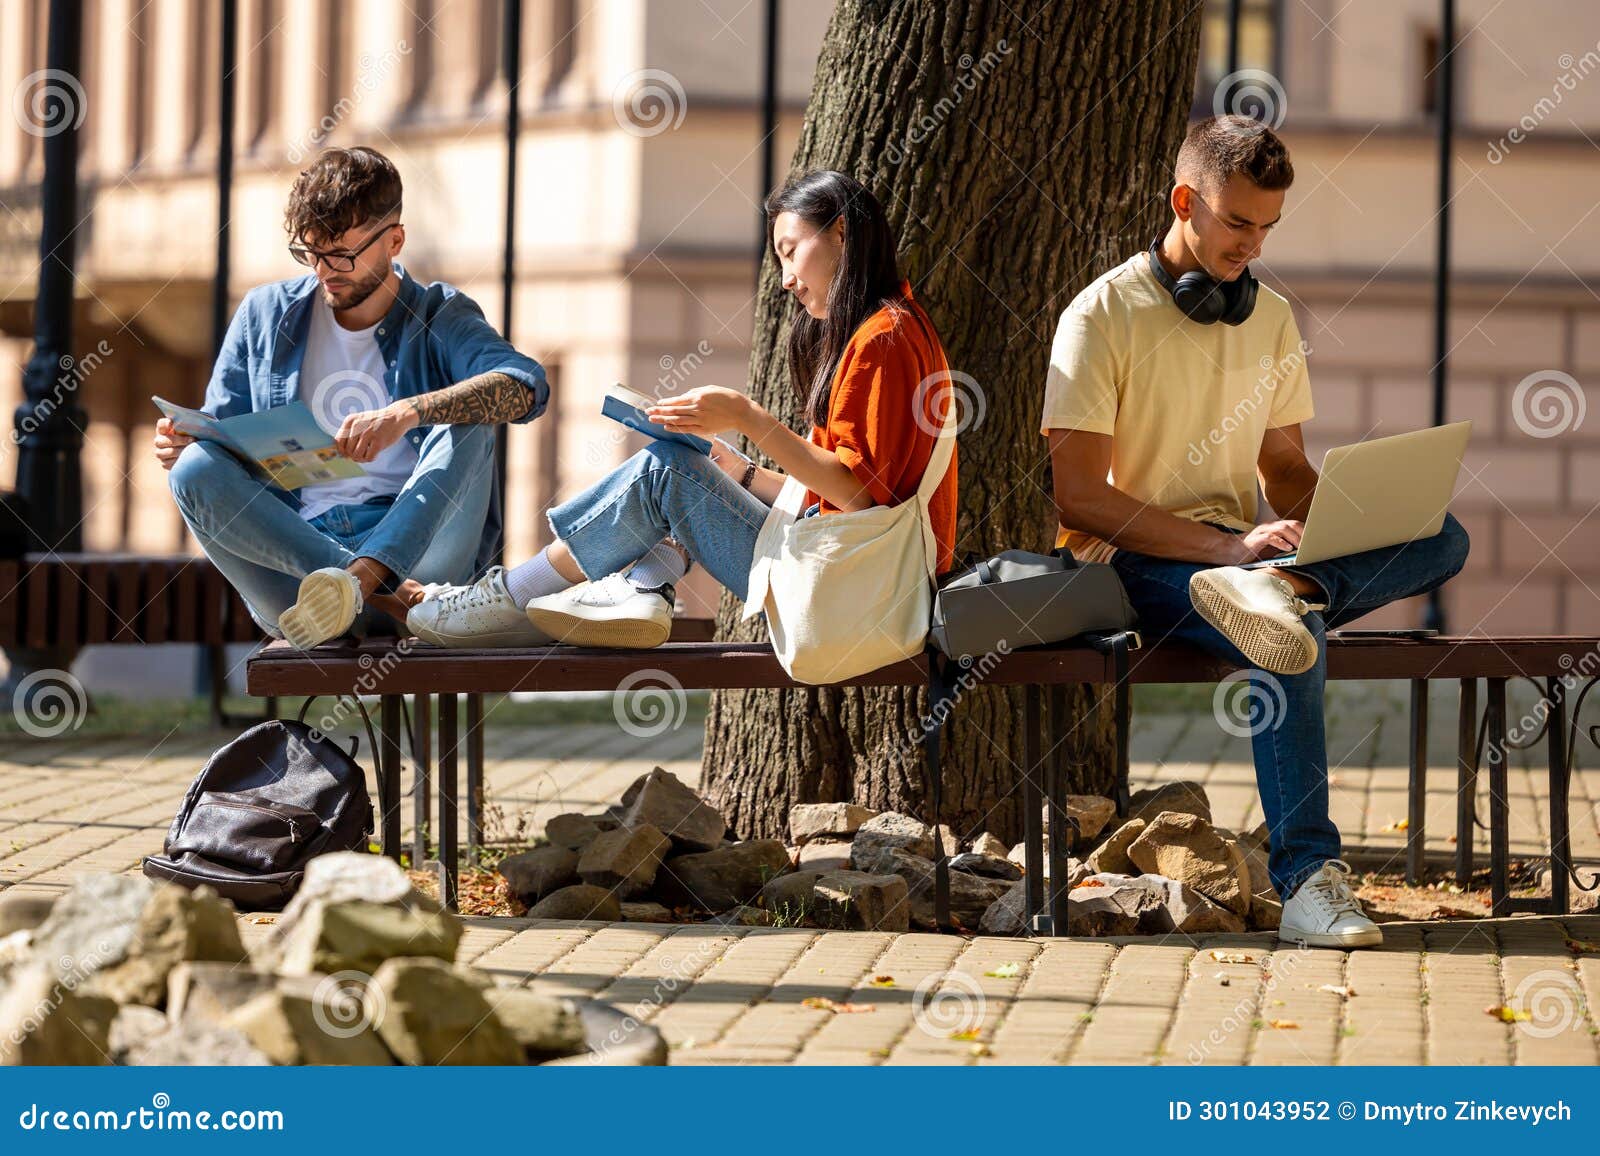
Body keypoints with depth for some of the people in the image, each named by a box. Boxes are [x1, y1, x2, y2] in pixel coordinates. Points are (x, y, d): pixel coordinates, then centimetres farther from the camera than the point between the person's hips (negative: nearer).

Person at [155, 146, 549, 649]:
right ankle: (387, 595, -39)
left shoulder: (440, 317, 6)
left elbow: (524, 386, -16)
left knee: (467, 422, -23)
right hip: (289, 546, 2)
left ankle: (356, 582, -46)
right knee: (195, 468, -23)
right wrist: (182, 447, -8)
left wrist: (409, 412, -31)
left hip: (412, 547, -2)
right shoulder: (265, 314, 15)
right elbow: (222, 436, 17)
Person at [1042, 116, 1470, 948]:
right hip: (1133, 563, -6)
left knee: (1442, 536, -18)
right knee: (1294, 635, -37)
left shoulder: (1271, 319, 14)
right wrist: (1228, 546, -23)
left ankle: (1273, 591, -41)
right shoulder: (1104, 315, -6)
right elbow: (1079, 498, -13)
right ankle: (1307, 879, -39)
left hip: (1243, 549, 6)